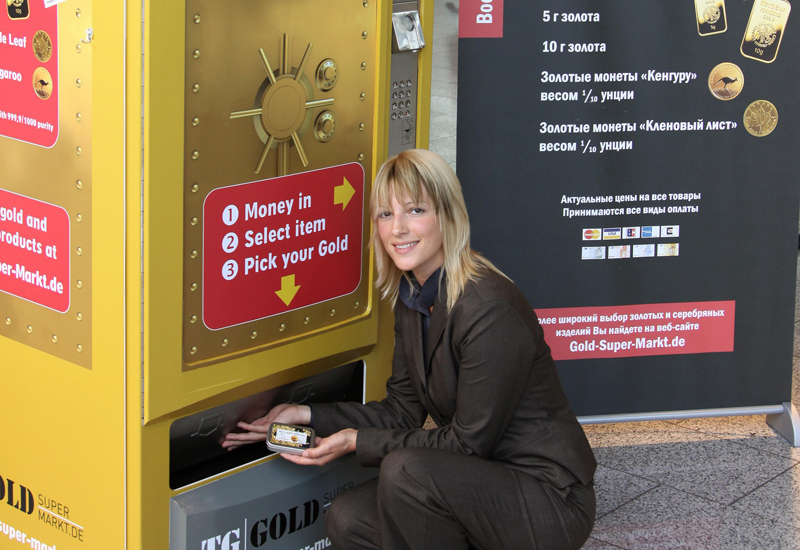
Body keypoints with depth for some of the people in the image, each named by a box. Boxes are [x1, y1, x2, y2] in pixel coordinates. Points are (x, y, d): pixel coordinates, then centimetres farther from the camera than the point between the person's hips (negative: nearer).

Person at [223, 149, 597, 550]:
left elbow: (468, 442, -19)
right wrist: (308, 416, 3)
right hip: (485, 481, 8)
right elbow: (403, 411, 11)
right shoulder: (411, 297, 4)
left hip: (552, 500, -8)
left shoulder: (491, 310, -24)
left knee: (406, 469, -29)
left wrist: (358, 441, -15)